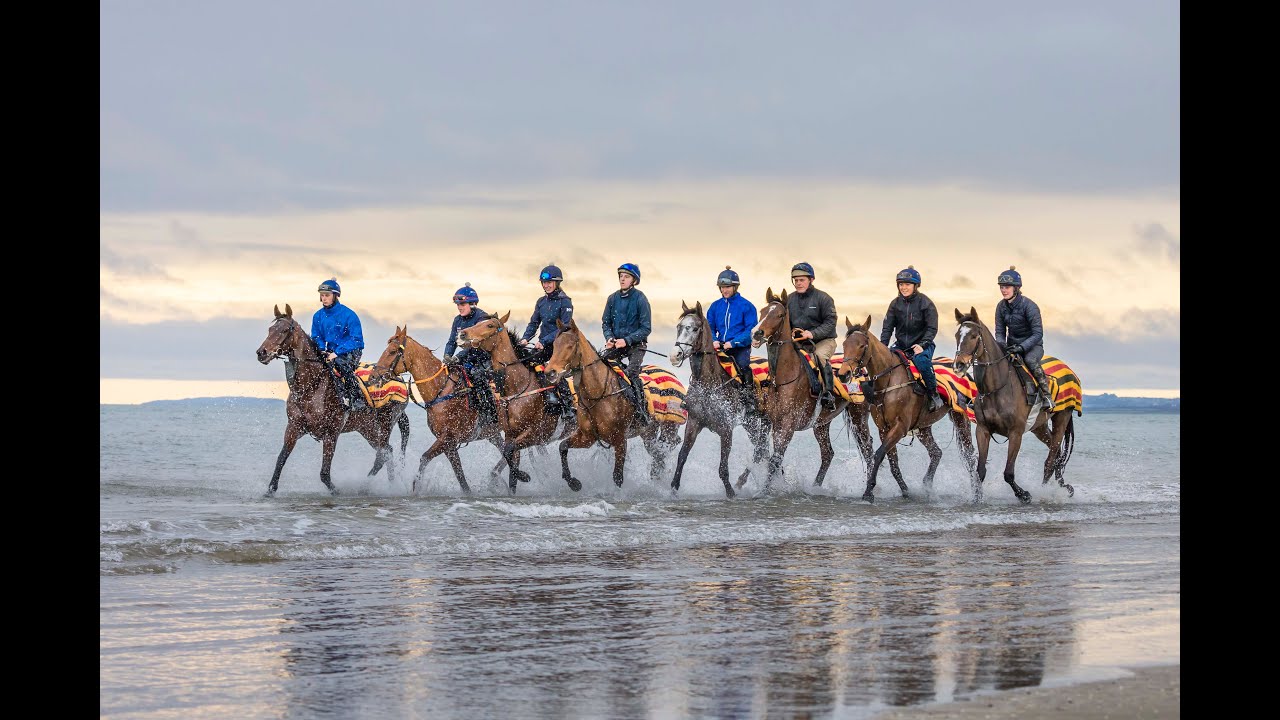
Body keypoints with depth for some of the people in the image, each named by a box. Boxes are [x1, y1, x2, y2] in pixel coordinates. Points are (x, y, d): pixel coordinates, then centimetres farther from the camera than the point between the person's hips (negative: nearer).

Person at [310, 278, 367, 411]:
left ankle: (358, 399, -33)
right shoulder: (318, 316, 5)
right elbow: (316, 337, 14)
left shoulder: (348, 314, -12)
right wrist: (322, 350, -9)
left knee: (341, 364, -36)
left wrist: (337, 353, -23)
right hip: (331, 352, 6)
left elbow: (356, 339, -15)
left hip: (351, 352, -6)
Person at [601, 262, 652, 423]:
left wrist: (627, 340, -18)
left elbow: (646, 328, -9)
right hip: (616, 343, 5)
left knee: (631, 372, -25)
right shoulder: (613, 298, 6)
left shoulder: (640, 299, -8)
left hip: (636, 344, -5)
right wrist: (609, 337, -8)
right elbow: (606, 323, 13)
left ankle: (641, 409, -21)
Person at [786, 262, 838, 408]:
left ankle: (828, 393, -32)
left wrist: (812, 333, -23)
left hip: (823, 340, -5)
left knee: (820, 355, -35)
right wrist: (791, 331, -6)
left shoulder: (823, 298, -4)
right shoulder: (790, 299, 11)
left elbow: (830, 323, -9)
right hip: (798, 341, 5)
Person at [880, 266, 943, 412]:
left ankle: (933, 394, -20)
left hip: (921, 344, -5)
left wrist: (922, 345, -23)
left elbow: (932, 328, -8)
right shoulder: (895, 304, 5)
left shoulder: (925, 303, -7)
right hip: (901, 344, 5)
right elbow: (887, 327, 6)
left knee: (921, 361, -35)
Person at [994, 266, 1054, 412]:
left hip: (1032, 345, -5)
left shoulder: (1029, 306, -19)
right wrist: (1001, 344, -19)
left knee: (1030, 360, -37)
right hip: (1012, 345, 5)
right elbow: (1000, 331, 4)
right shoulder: (1001, 306, -1)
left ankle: (1047, 396, -27)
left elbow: (1038, 333, -21)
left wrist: (1021, 347, -34)